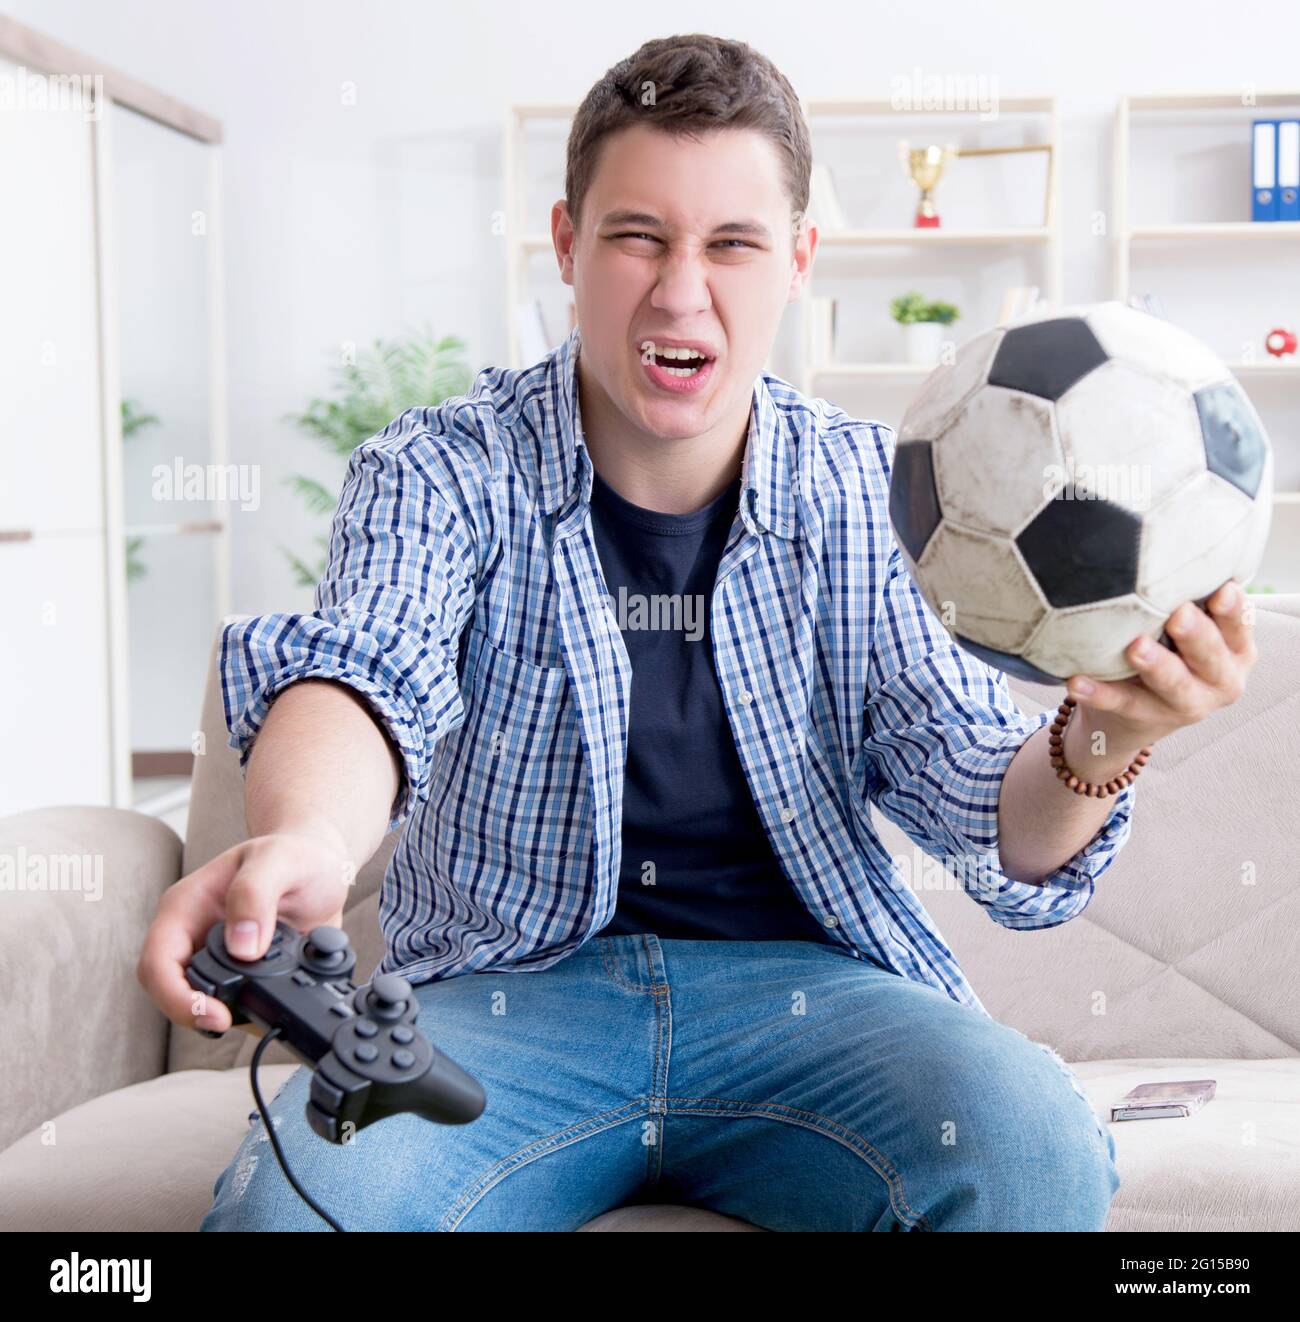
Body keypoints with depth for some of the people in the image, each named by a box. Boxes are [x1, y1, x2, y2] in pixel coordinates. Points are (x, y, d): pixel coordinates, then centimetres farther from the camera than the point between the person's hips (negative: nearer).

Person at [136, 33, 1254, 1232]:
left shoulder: (871, 492, 2)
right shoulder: (442, 469, -3)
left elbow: (992, 822, -4)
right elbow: (369, 672, -24)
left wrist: (1095, 746, -29)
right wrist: (303, 840, -48)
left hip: (808, 981, 2)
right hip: (509, 987, -1)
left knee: (1035, 1154, -28)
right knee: (296, 1200, -30)